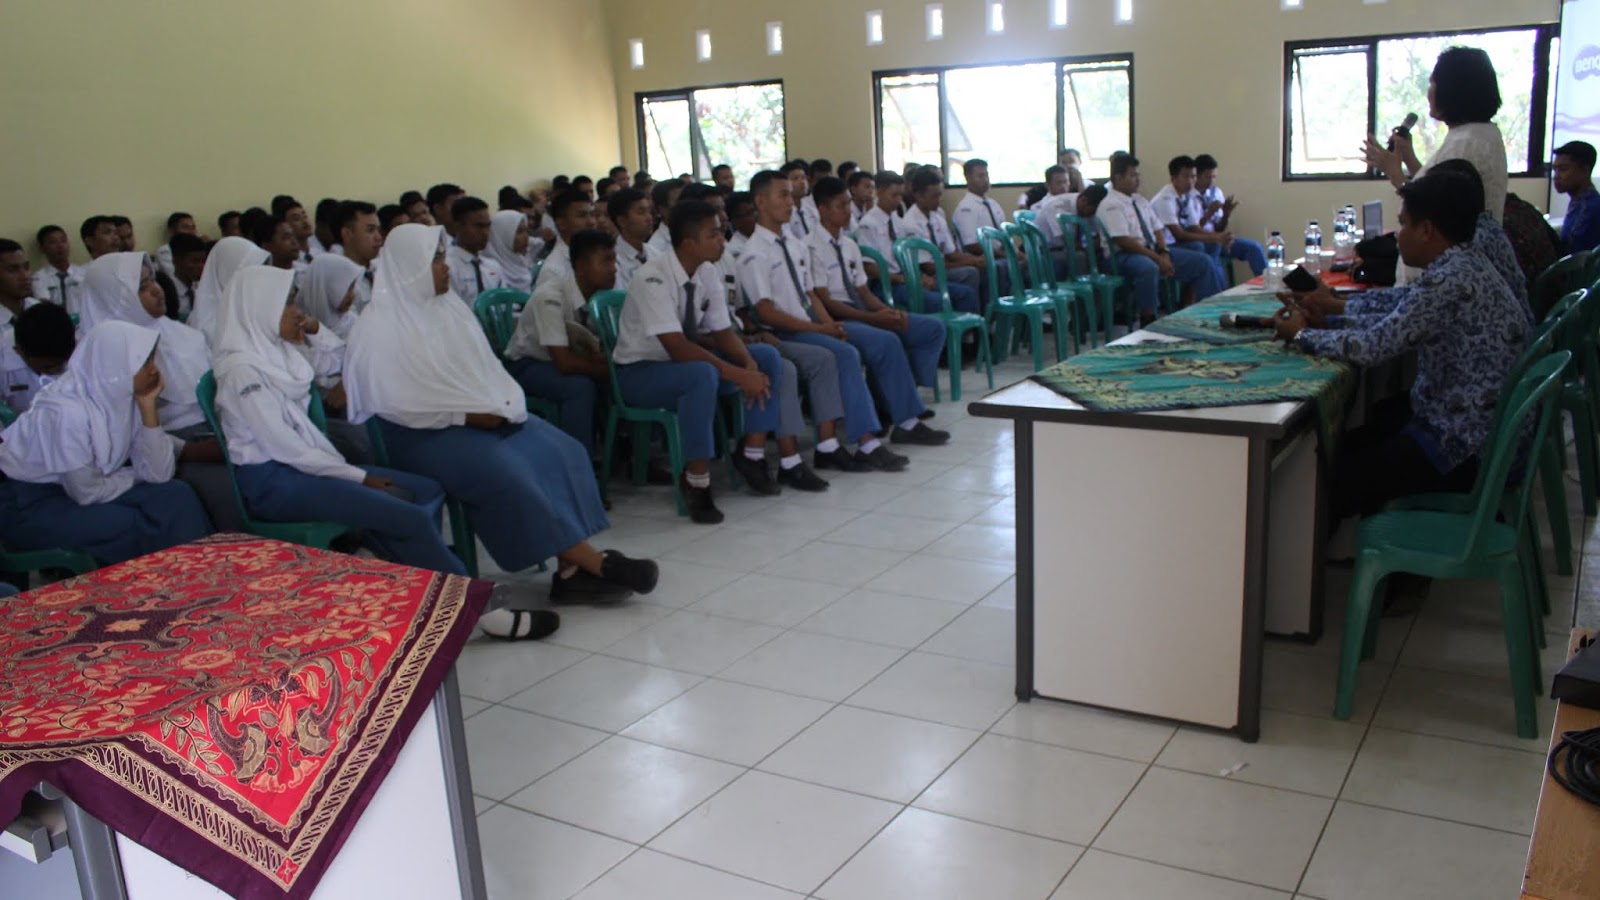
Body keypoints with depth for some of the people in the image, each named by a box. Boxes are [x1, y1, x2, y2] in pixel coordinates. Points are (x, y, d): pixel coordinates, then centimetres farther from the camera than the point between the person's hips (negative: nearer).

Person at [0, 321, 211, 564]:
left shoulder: (123, 395, -7)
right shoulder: (68, 411, -28)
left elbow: (158, 474, -12)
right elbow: (88, 493, -22)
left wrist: (148, 407, -17)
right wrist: (136, 475, -5)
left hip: (79, 492, 7)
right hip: (29, 507, -7)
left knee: (176, 497, -10)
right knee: (131, 524, -25)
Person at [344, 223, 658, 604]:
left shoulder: (448, 305, 12)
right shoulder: (379, 327, -9)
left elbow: (485, 368, 12)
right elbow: (398, 403, -15)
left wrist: (499, 407, -8)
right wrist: (468, 415, -19)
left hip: (483, 416, 7)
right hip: (420, 432, -7)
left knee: (560, 451, -14)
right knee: (503, 469, -29)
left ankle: (571, 569, -21)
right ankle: (593, 562, -22)